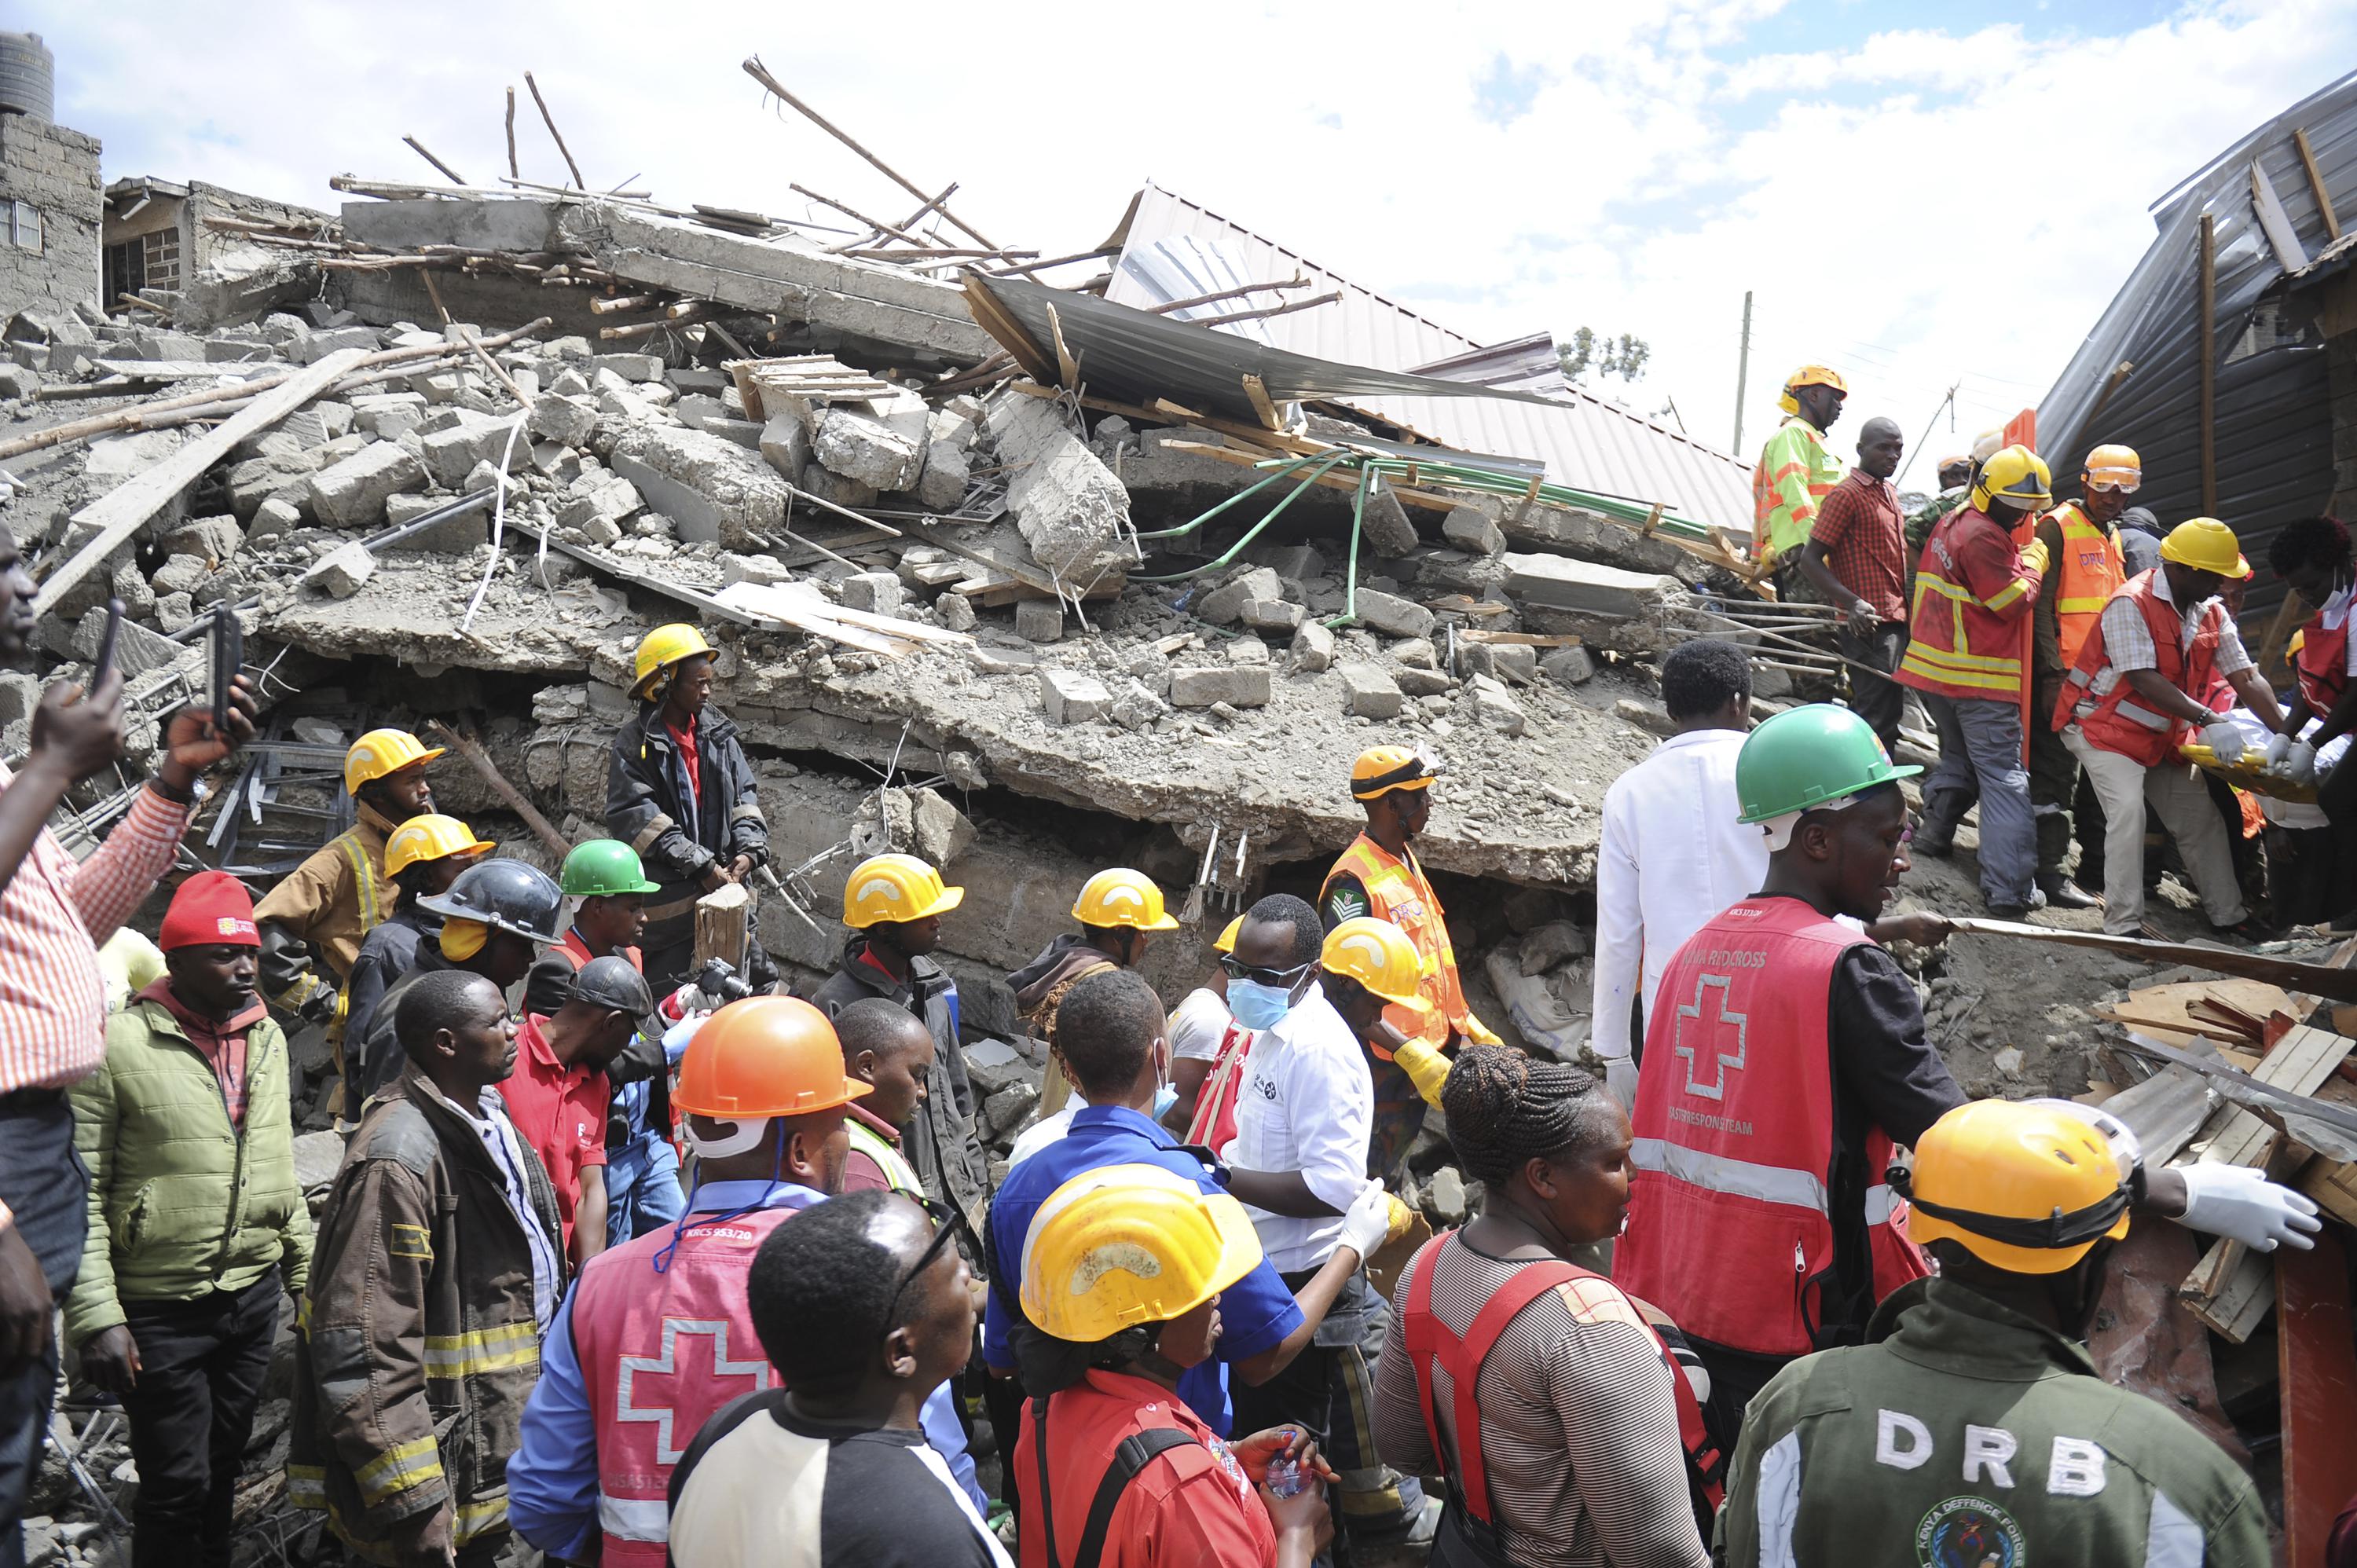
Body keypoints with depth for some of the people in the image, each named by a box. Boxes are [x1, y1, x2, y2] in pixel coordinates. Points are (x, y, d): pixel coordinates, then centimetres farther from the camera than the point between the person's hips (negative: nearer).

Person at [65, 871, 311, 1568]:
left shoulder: (267, 1037, 4)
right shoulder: (118, 1046, -14)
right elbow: (79, 1196, -13)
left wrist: (308, 1272, 13)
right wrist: (95, 1317, -16)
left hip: (255, 1296, 5)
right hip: (160, 1312, -5)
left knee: (223, 1466, 18)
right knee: (176, 1485, 4)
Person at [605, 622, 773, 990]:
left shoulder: (719, 735, 9)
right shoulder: (635, 745, -8)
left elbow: (743, 797, 12)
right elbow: (637, 818, -14)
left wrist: (749, 849, -7)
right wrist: (700, 866, -18)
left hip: (724, 882, 5)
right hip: (667, 893, -5)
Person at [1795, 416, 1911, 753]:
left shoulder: (1890, 494, 18)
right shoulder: (1846, 494, -10)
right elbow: (1809, 560, -15)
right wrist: (1853, 603, -26)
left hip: (1895, 622, 9)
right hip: (1868, 626, -9)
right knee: (1879, 723, -10)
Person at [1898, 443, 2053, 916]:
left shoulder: (1952, 524, 14)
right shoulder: (1983, 537, -16)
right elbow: (2014, 602, -15)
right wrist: (2033, 559, -1)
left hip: (1934, 669, 9)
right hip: (1979, 680, -9)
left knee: (1959, 757, 27)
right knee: (2005, 779, -7)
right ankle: (2008, 890, -11)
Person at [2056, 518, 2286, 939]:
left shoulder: (2212, 612, 2)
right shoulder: (2131, 604, -21)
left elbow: (2247, 680, 0)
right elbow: (2145, 680, -29)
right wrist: (2208, 720, -36)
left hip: (2165, 735, 8)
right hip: (2106, 726, -8)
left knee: (2201, 816, 10)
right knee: (2128, 809, -23)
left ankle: (2228, 913, 26)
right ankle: (2123, 925, -20)